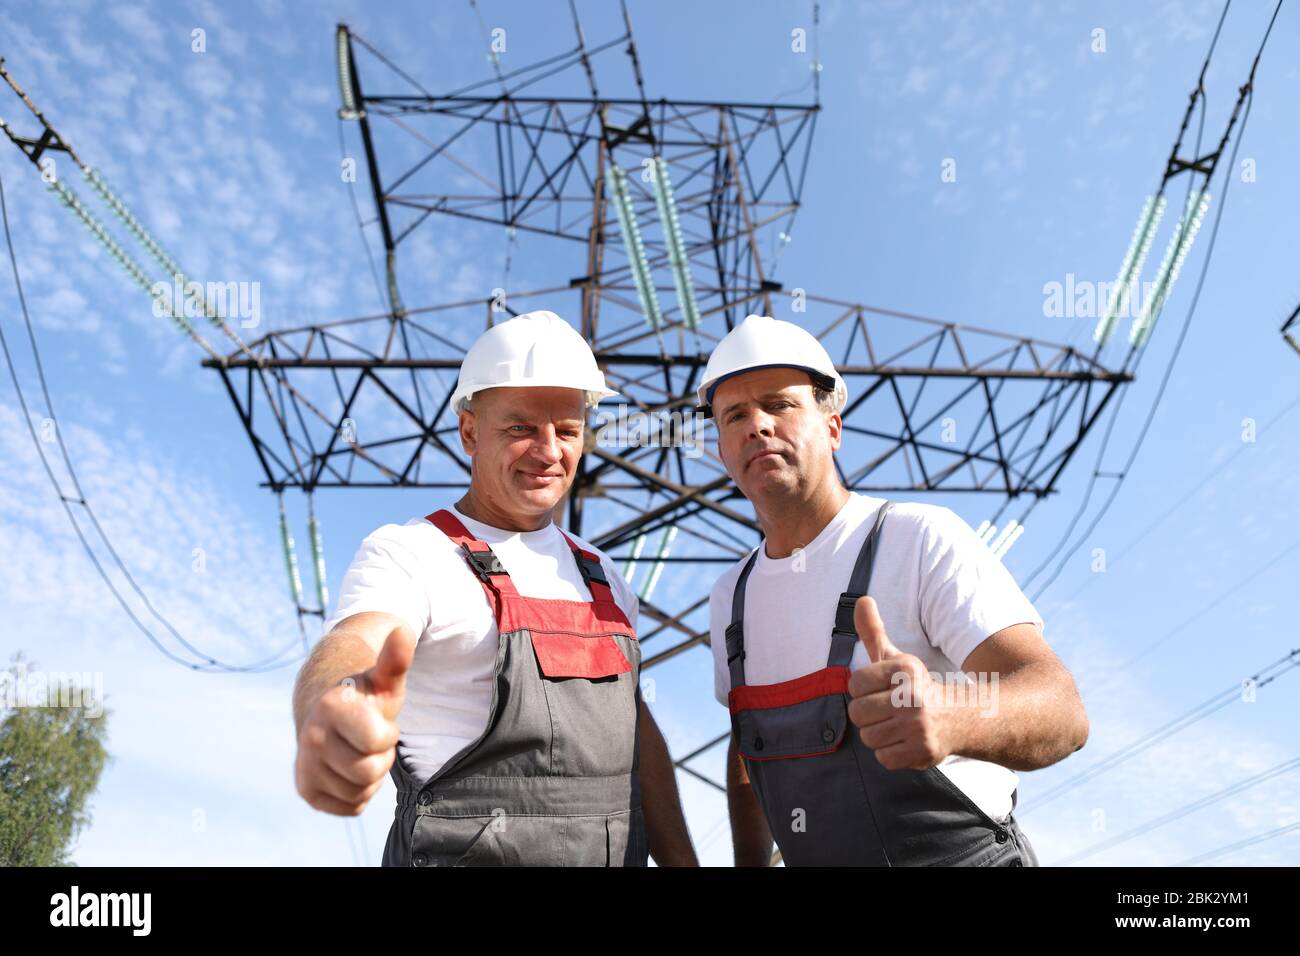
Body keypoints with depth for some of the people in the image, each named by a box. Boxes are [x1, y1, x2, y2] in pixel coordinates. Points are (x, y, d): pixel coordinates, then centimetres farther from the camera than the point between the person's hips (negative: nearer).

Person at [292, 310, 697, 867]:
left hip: (623, 854, 6)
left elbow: (638, 733, 12)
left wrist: (679, 858, 7)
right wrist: (334, 708, -54)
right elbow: (347, 652, -32)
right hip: (467, 853, -6)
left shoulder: (600, 575, 9)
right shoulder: (409, 554, -11)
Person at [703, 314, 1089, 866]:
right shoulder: (732, 597, 2)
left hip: (964, 854, -5)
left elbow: (1060, 710, -29)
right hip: (814, 859, 5)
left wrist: (947, 715, -48)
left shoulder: (922, 539, -18)